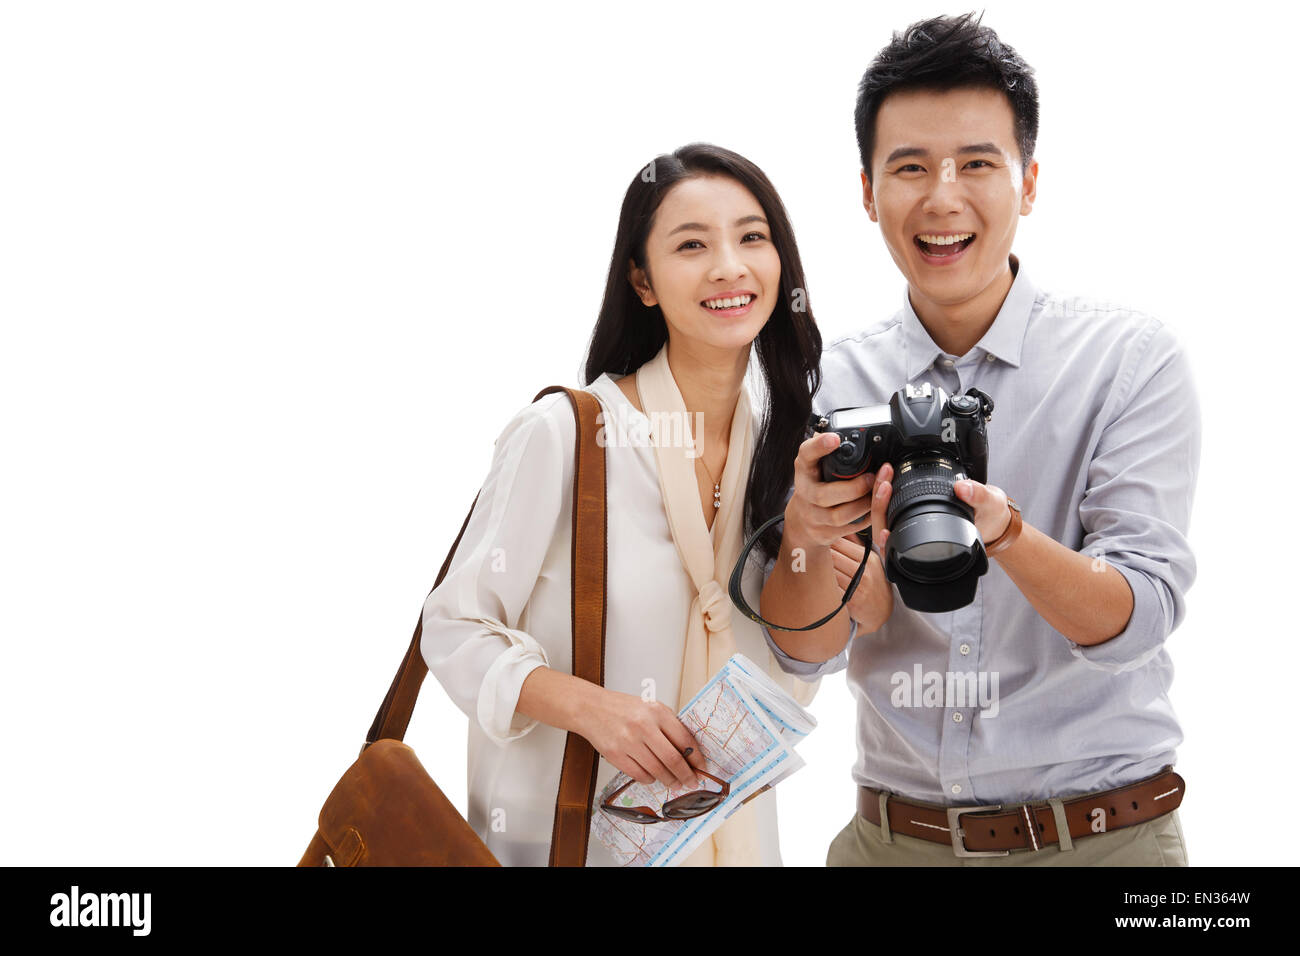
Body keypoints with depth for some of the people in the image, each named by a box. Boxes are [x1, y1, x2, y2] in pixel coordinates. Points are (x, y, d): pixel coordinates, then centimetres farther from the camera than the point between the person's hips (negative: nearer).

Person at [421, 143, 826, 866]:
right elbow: (457, 630, -10)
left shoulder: (786, 446, 0)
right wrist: (589, 705, -25)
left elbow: (789, 683, 4)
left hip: (732, 831, 5)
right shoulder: (560, 434, -16)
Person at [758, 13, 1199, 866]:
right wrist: (811, 538, -26)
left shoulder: (1132, 360, -8)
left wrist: (1005, 532, -33)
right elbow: (803, 650, -5)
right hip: (894, 836, 2)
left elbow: (1137, 619, -15)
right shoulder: (833, 385, -1)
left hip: (1103, 834, -2)